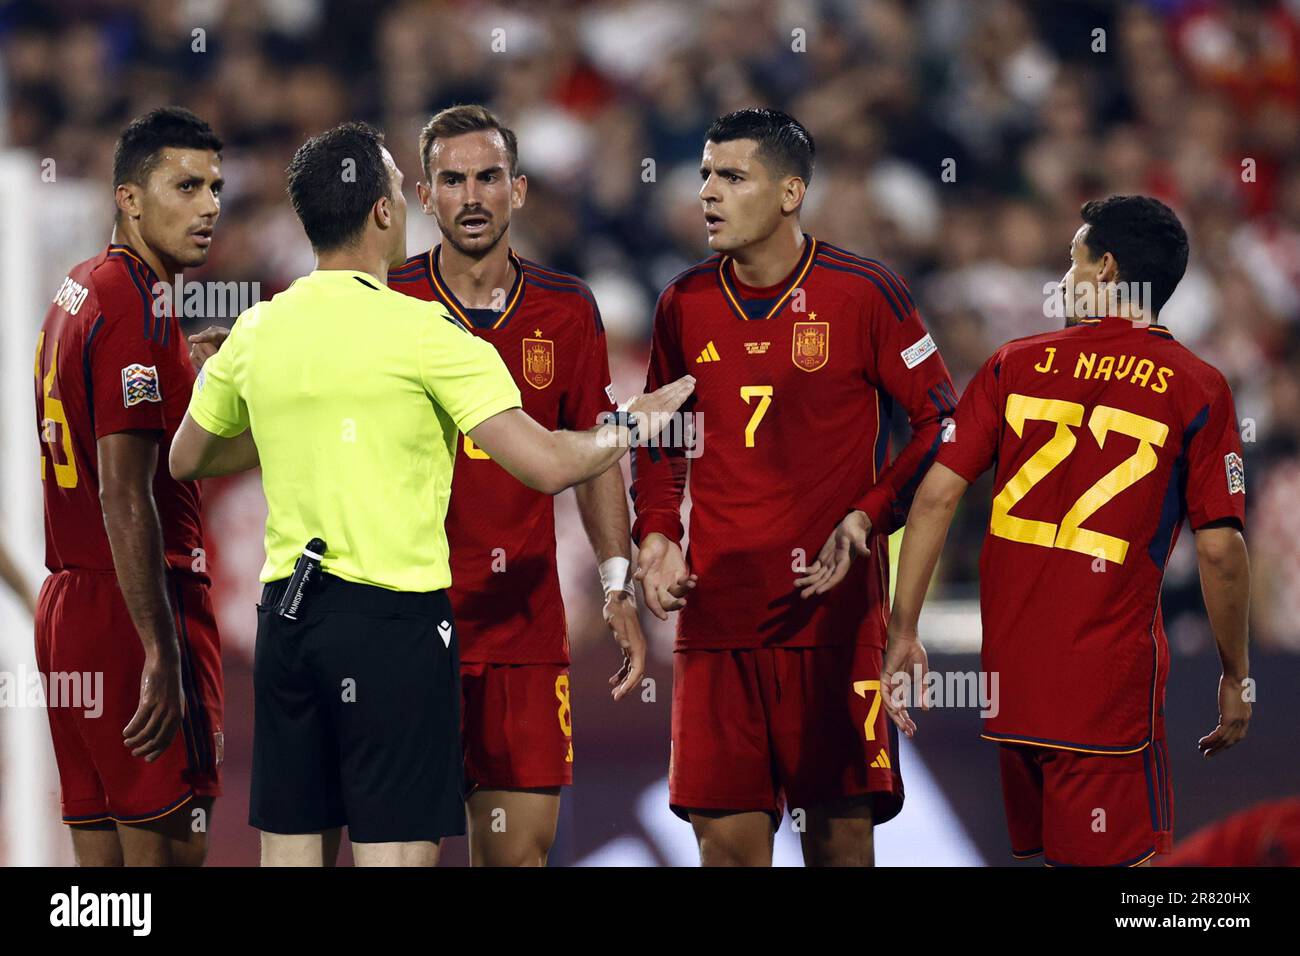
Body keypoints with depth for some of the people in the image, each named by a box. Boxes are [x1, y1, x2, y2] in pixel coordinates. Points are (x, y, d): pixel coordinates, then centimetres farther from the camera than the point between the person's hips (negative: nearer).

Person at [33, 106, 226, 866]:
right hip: (136, 612, -10)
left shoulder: (78, 291, 15)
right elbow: (124, 496, -20)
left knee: (103, 853, 10)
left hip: (70, 601, 10)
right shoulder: (139, 308, -14)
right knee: (171, 850, -8)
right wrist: (162, 653, -22)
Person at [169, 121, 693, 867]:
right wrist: (632, 424, 3)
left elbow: (187, 459, 21)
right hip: (393, 617, -6)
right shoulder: (422, 330, -11)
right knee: (395, 850, -3)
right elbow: (547, 465, -15)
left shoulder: (257, 331, 6)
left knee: (293, 847, 9)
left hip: (288, 614, 6)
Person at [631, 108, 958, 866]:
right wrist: (657, 534, 5)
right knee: (727, 832, 0)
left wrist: (870, 517, -11)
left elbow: (941, 420, 1)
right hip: (715, 612, 3)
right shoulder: (685, 305, 8)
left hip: (834, 608, -3)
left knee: (840, 829, 0)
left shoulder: (863, 294, -4)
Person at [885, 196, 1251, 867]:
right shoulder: (1197, 389, -3)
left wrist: (903, 634, 7)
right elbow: (1219, 550, -7)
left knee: (1046, 852, 17)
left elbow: (937, 495, 2)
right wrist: (1235, 677, 5)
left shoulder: (1016, 364, 6)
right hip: (1110, 681, -4)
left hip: (1009, 666, 4)